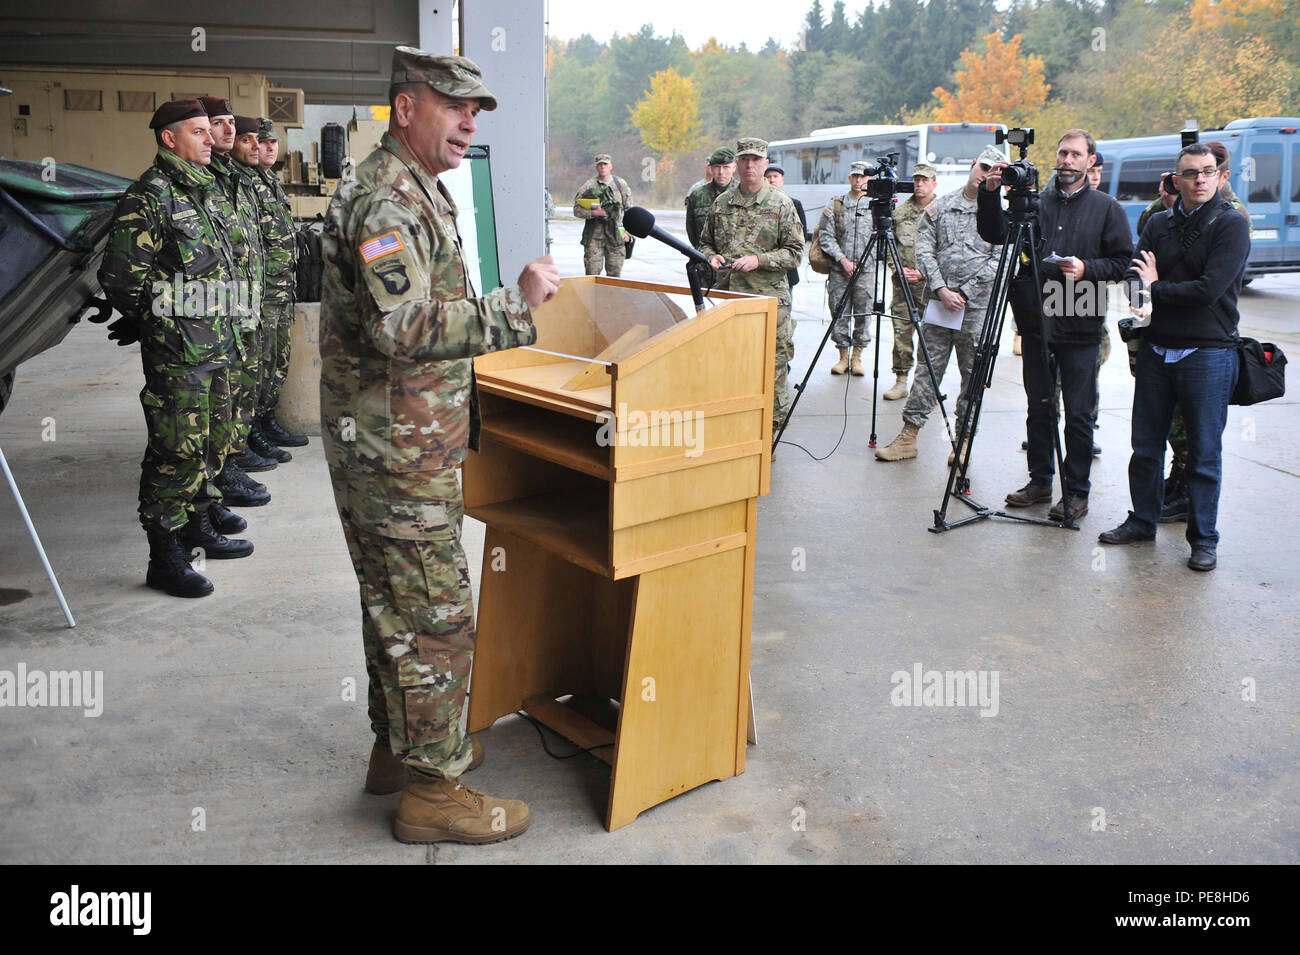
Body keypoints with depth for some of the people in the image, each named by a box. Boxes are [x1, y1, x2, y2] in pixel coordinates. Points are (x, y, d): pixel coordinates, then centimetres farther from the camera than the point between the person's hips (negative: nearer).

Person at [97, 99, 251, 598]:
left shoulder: (205, 191, 17)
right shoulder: (149, 196, -11)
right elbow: (120, 275, -14)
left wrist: (221, 326, 18)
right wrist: (149, 319, 0)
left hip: (214, 339, 9)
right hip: (176, 345, -9)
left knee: (211, 438, 17)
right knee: (177, 447, -6)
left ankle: (199, 522, 32)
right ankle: (164, 557, 1)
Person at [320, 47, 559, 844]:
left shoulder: (419, 191, 17)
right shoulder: (385, 202, -18)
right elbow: (402, 327, -31)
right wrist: (514, 305, -28)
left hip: (407, 442, 11)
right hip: (397, 449, -11)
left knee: (395, 602, 19)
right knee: (436, 615, -4)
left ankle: (401, 746, 34)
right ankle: (432, 789, 9)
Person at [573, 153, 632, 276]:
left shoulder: (621, 184, 8)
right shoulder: (589, 185, 0)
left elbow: (629, 210, 14)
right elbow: (577, 210, -2)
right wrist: (594, 213, -17)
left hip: (616, 235, 2)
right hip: (594, 235, -2)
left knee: (615, 273, 5)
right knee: (592, 272, -3)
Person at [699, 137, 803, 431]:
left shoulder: (781, 204, 2)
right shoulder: (722, 203, 12)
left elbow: (795, 252, -2)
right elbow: (705, 242, 22)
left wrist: (758, 259, -14)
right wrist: (711, 256, -2)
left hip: (770, 298, -3)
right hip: (728, 295, 3)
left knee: (773, 366, -3)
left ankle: (771, 433, 6)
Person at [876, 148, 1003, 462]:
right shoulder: (939, 207, 9)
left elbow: (998, 262, -4)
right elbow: (924, 250, 3)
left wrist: (964, 293, -11)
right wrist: (941, 290, -9)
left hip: (978, 307, -1)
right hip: (938, 301, 2)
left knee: (973, 374, 3)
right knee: (928, 368, 3)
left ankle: (964, 440, 13)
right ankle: (908, 437, 6)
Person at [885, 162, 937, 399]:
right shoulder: (899, 211, 11)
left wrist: (924, 272, -11)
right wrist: (898, 268, -1)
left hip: (929, 283, -2)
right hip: (902, 283, 3)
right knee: (902, 332, 3)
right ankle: (901, 381, 10)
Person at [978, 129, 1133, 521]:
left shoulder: (1106, 208, 5)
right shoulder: (1036, 202, 11)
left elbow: (1122, 261, 2)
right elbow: (994, 235, 3)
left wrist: (1087, 269, -15)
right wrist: (990, 194, -10)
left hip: (1080, 327, -3)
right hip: (1036, 323, 3)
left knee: (1078, 414, 0)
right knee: (1039, 408, 10)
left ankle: (1076, 492, 9)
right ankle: (1040, 481, 22)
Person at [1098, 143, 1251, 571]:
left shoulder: (1232, 226, -6)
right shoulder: (1159, 223, 10)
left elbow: (1209, 290, -16)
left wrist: (1156, 288, -6)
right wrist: (1146, 299, -21)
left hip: (1208, 354, -4)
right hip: (1156, 348, 5)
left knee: (1204, 453, 2)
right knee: (1145, 445, 12)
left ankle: (1204, 540, 12)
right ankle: (1142, 520, 27)